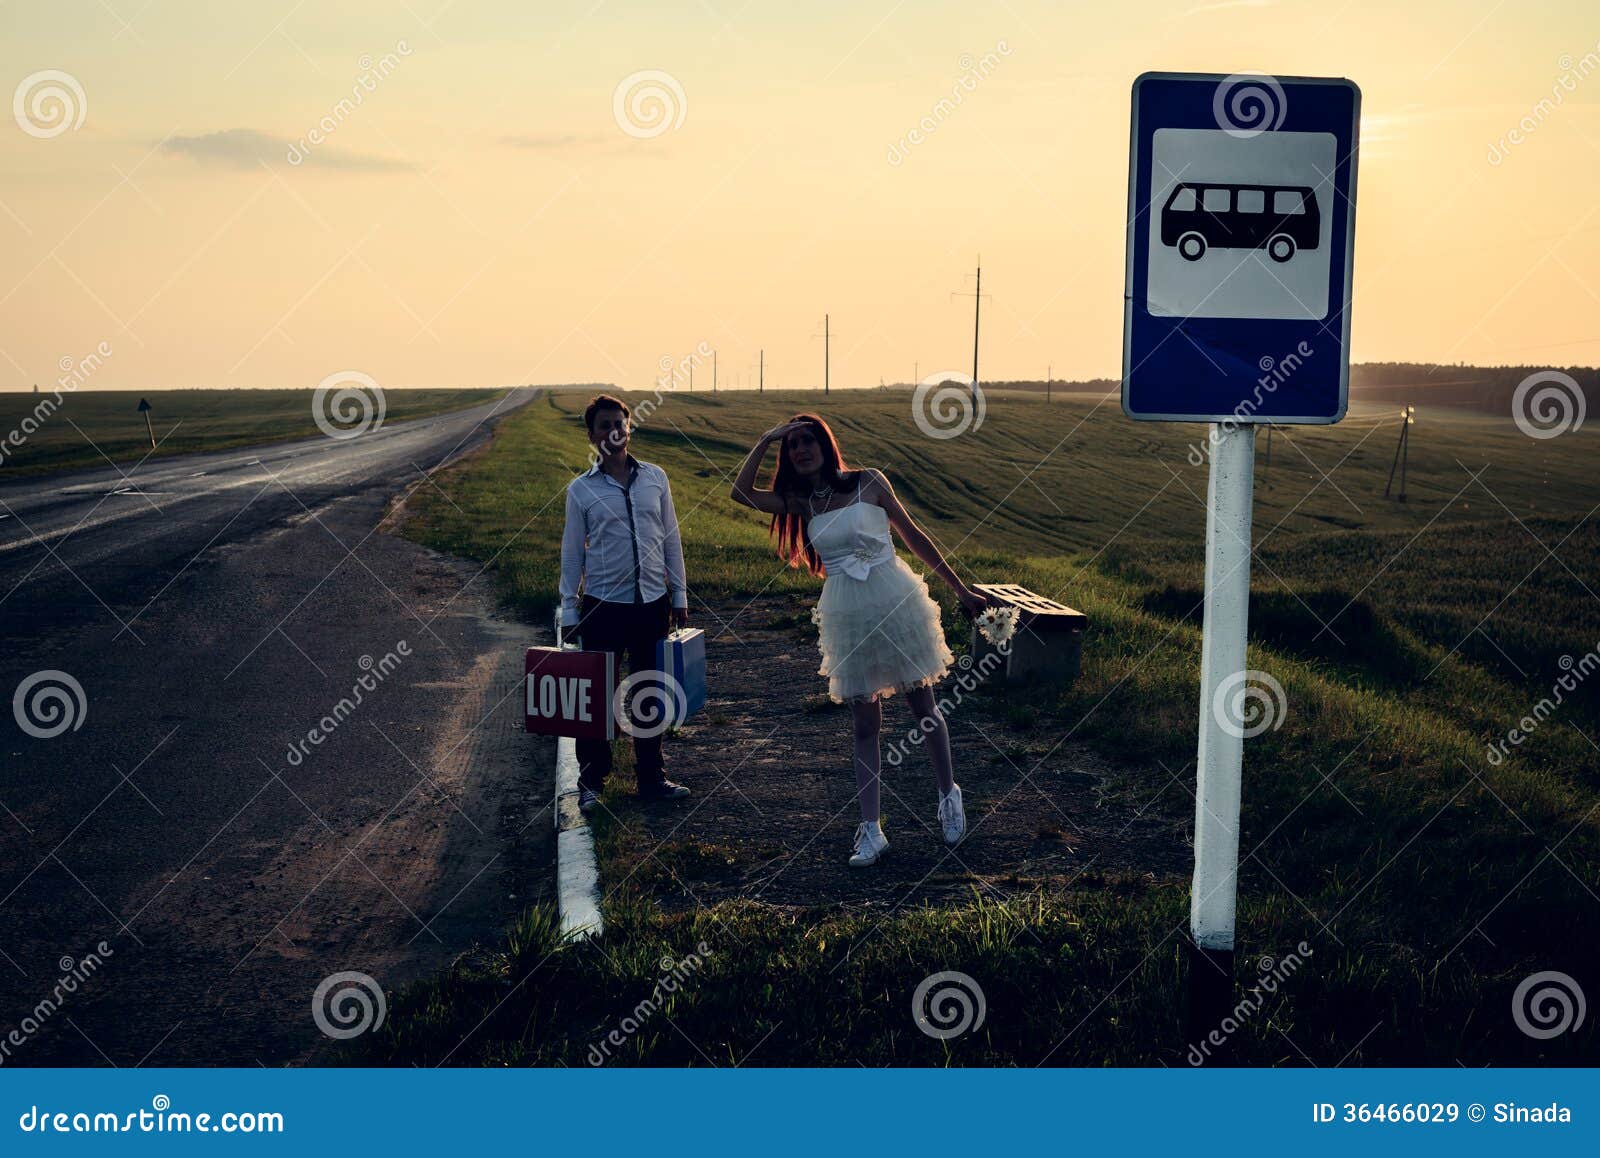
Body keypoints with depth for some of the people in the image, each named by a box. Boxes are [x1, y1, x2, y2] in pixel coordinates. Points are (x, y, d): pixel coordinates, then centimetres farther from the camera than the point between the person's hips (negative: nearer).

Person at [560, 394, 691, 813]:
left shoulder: (655, 478, 5)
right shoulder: (580, 489, -1)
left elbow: (671, 538, 9)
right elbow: (571, 552, 2)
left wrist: (679, 594, 8)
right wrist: (569, 610, 0)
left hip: (652, 603, 3)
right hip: (603, 605, -2)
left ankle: (651, 778, 23)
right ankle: (591, 783, 14)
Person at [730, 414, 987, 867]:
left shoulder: (869, 482, -2)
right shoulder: (799, 502, 5)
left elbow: (913, 535, 4)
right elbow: (741, 492, -8)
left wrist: (959, 588, 6)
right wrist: (766, 439, -8)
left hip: (895, 599, -2)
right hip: (847, 615, 2)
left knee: (923, 706, 7)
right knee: (864, 724, 5)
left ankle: (949, 795, 30)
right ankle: (871, 832, 10)